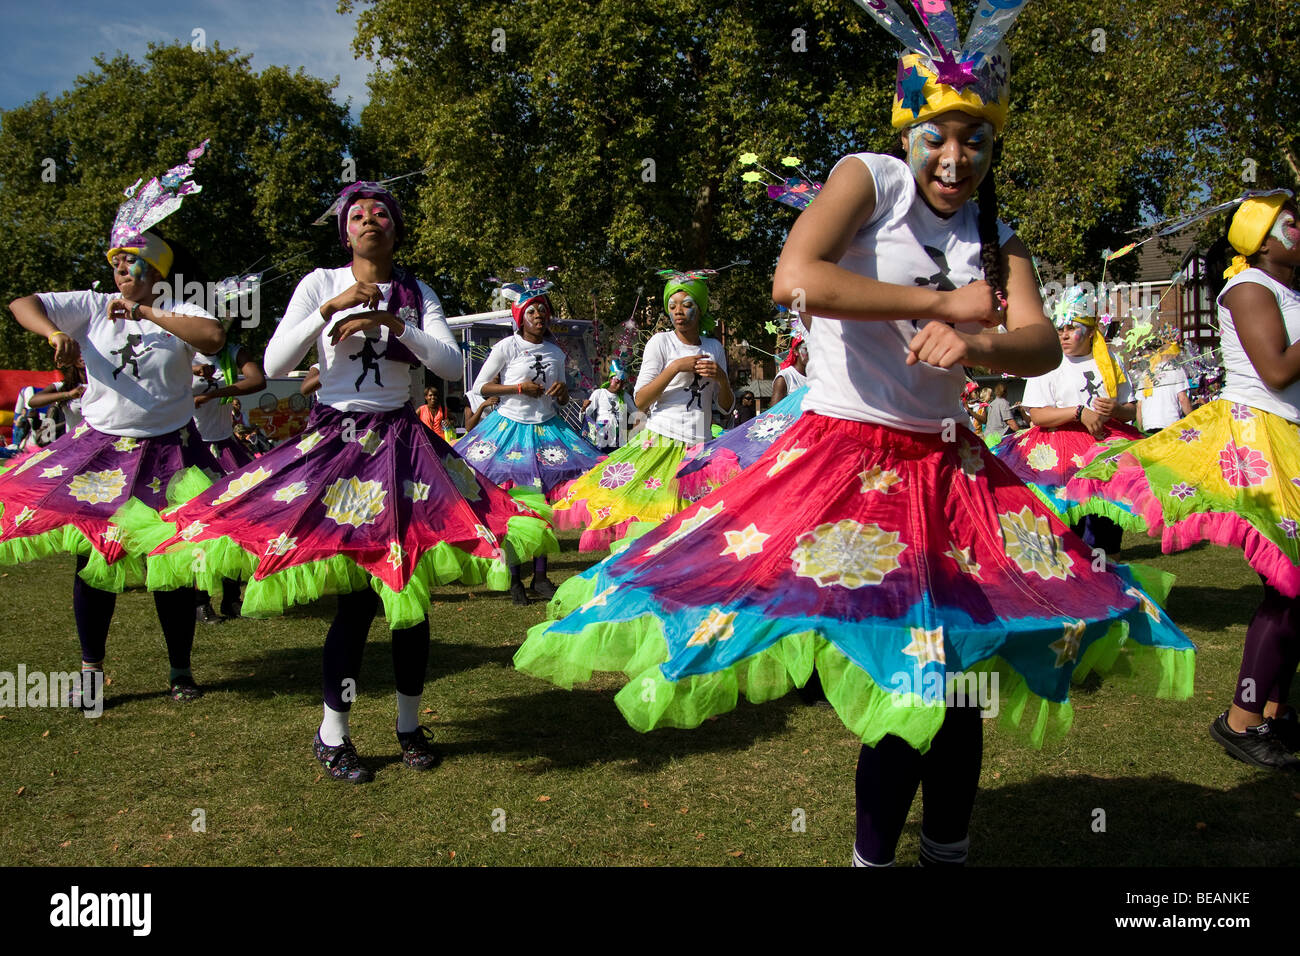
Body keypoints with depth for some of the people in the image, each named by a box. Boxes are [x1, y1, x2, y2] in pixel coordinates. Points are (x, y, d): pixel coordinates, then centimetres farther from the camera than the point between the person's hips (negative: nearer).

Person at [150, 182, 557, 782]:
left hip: (401, 441, 2)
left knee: (410, 586, 1)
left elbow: (451, 366, -5)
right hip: (333, 441, -2)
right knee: (355, 595, -7)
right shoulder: (321, 283, 3)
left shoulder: (417, 293, 8)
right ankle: (332, 734, 9)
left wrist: (394, 324, -16)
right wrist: (330, 308, -17)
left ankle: (409, 723, 18)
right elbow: (274, 364, -8)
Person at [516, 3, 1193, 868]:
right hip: (844, 456, -5)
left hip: (946, 465, 5)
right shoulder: (870, 179, -4)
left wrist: (974, 344, -27)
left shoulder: (997, 238, 11)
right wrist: (941, 302, -16)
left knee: (949, 671, 6)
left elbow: (1043, 346, -4)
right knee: (896, 671, -5)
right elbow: (794, 279, -22)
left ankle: (947, 847, 29)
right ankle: (875, 853, 17)